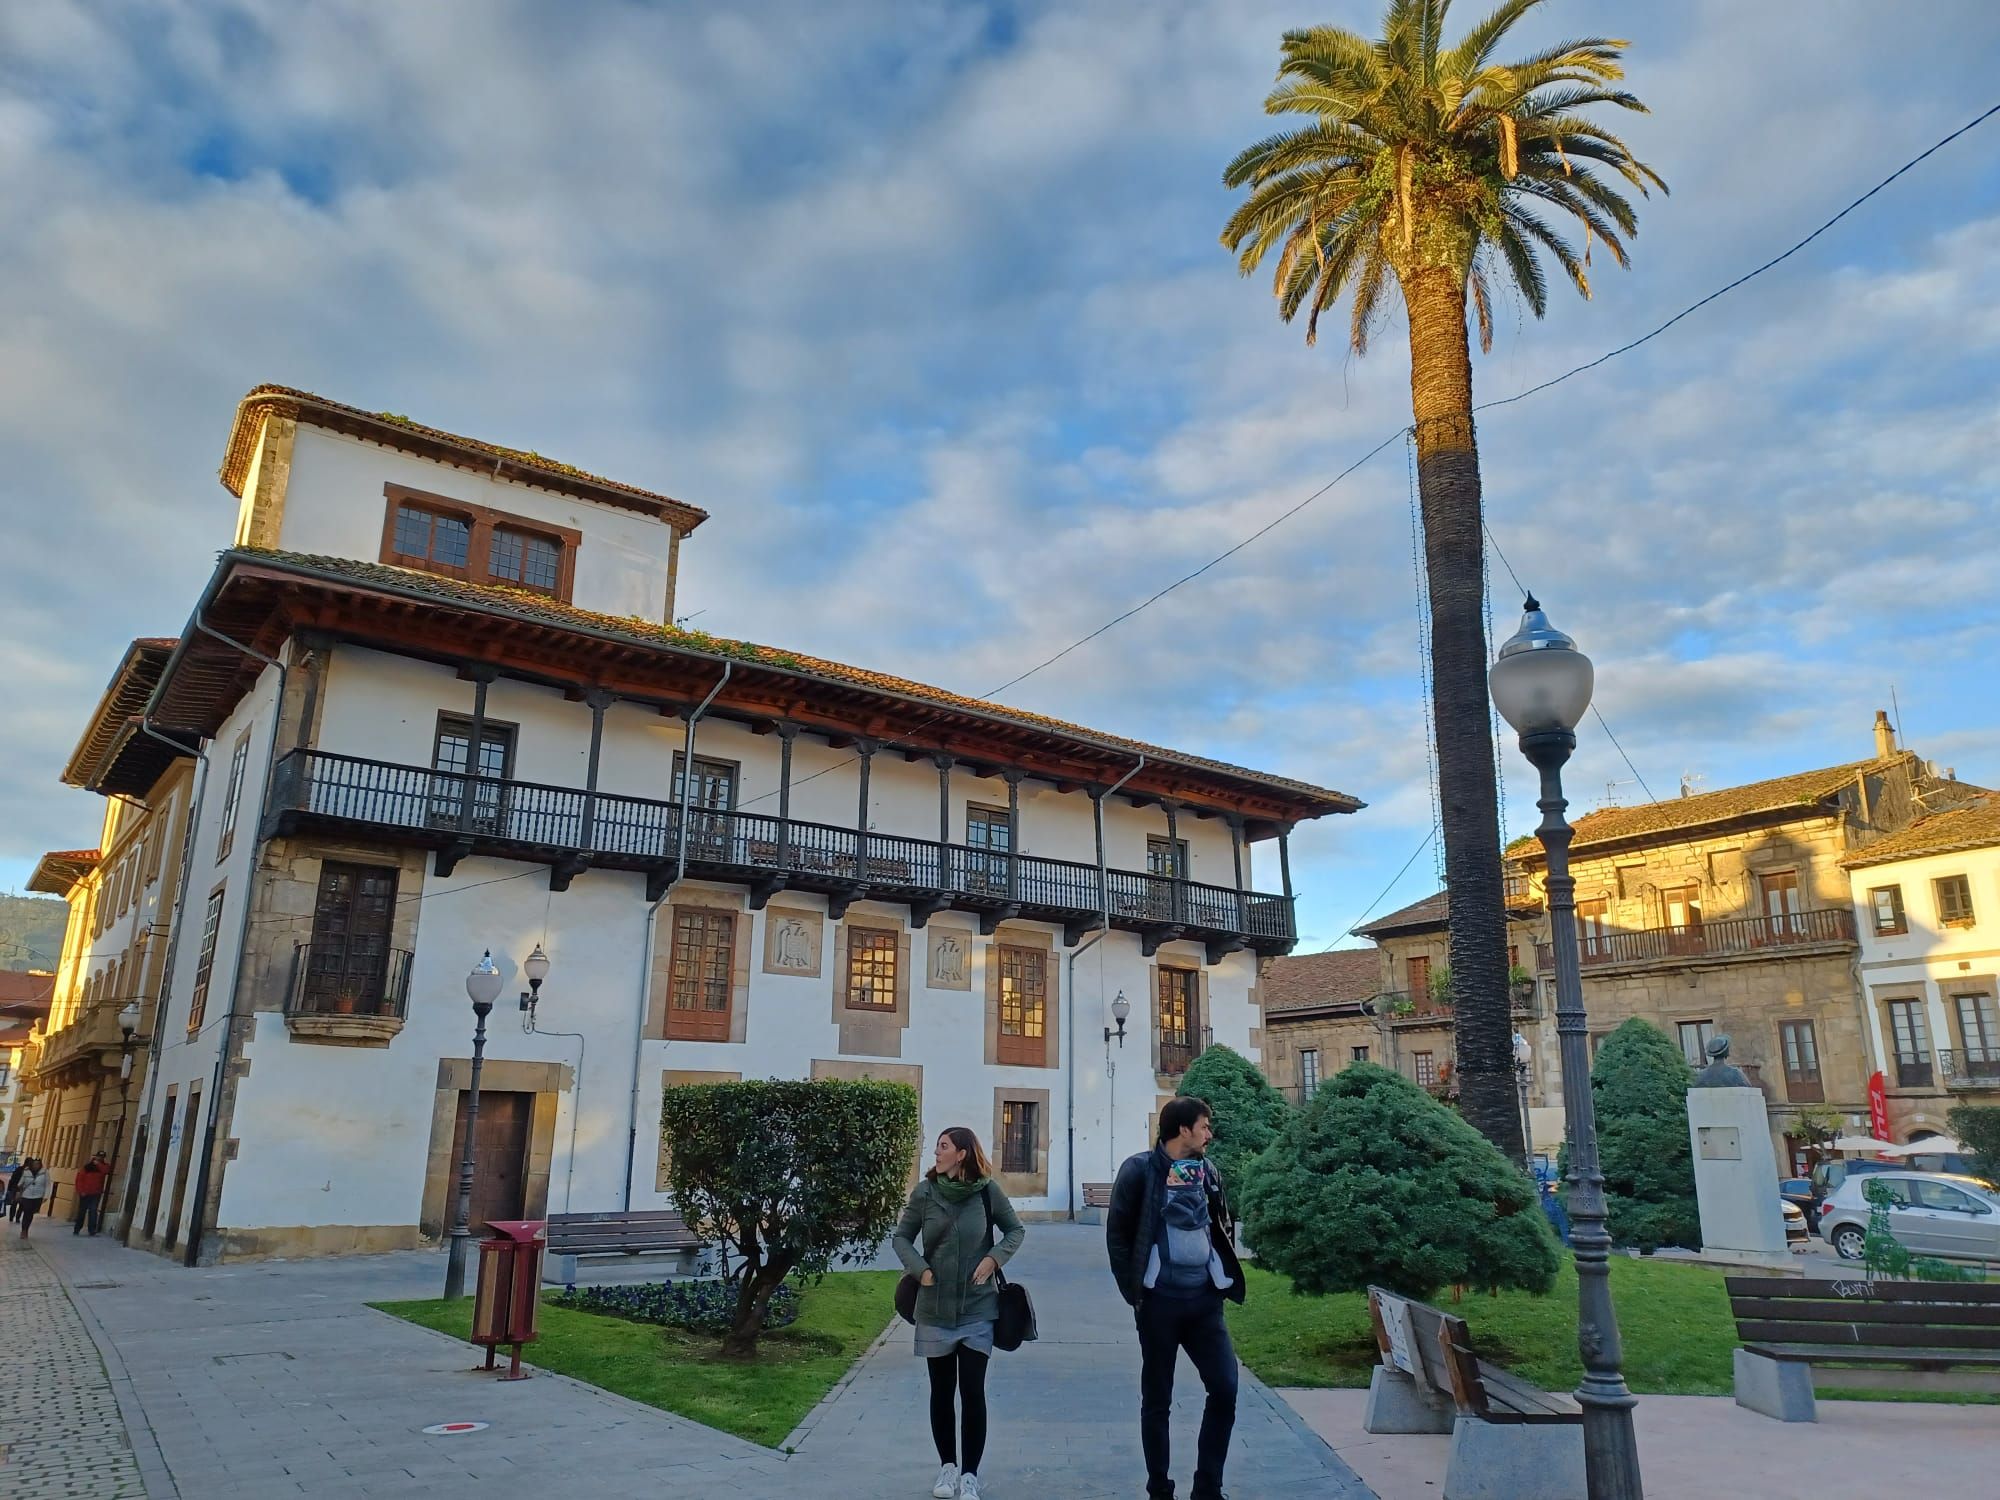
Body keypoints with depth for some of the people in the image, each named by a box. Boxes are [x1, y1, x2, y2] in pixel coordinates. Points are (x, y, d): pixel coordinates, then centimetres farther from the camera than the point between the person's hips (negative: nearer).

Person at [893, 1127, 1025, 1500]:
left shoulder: (987, 1190, -8)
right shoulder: (924, 1192, -6)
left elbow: (1015, 1230, 4)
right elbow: (902, 1237, 4)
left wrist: (994, 1259, -11)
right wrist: (920, 1270, -11)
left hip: (977, 1309, -1)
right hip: (935, 1309, 2)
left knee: (973, 1391, -2)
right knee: (941, 1391, 12)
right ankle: (947, 1466, 29)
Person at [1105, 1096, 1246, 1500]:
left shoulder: (1207, 1172, 9)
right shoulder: (1140, 1170, -8)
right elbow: (1117, 1234, -5)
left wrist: (1224, 1277, 6)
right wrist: (1134, 1291, -6)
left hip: (1204, 1297, 5)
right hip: (1160, 1300, -5)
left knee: (1225, 1389, 1)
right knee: (1157, 1401, 5)